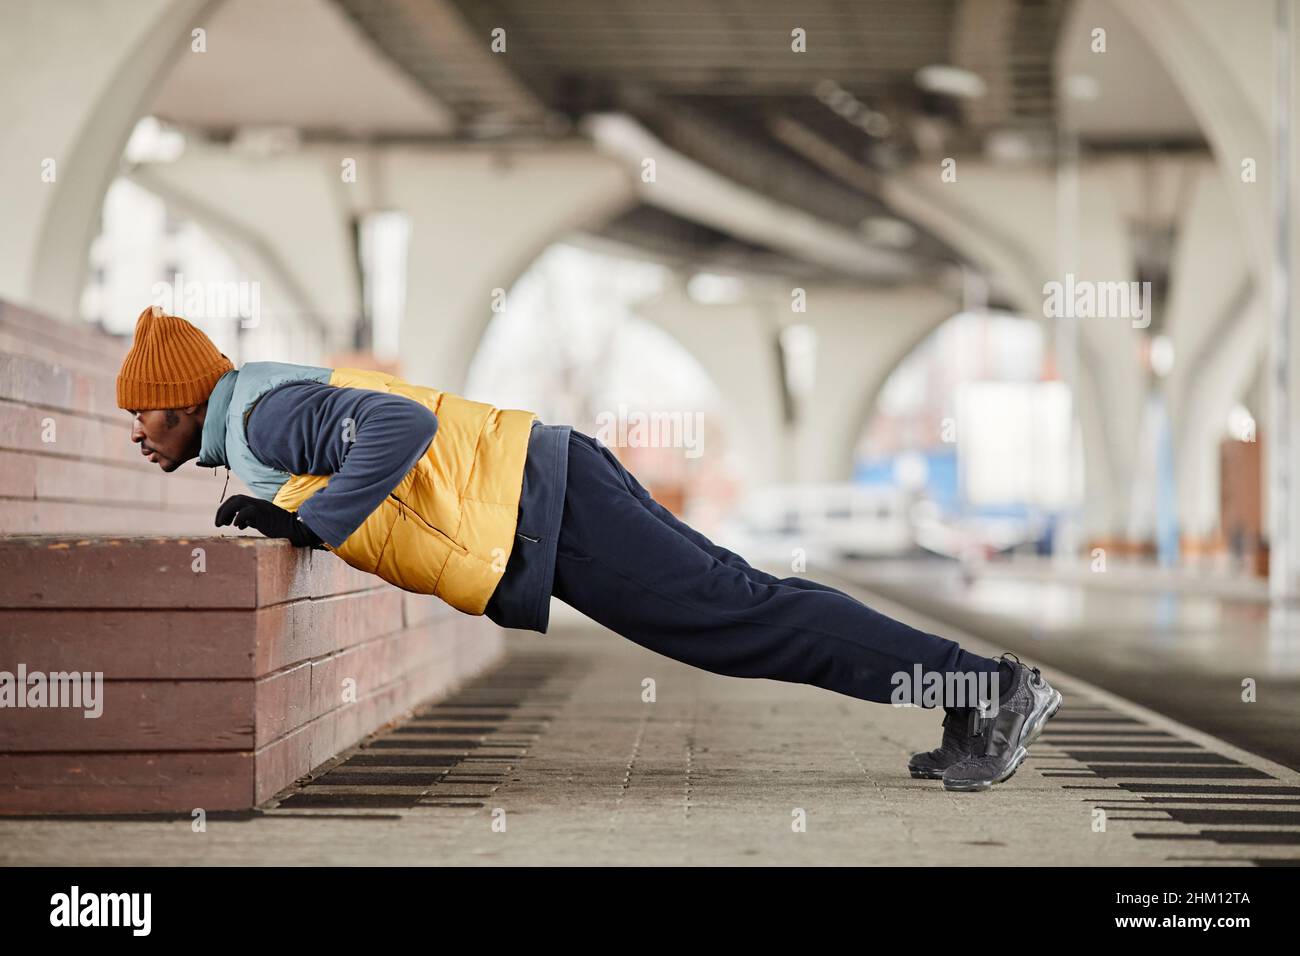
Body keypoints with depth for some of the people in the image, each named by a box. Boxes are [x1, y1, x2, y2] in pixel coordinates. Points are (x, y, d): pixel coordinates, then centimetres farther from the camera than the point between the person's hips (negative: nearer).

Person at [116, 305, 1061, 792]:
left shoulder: (265, 411, -11)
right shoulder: (269, 394, 21)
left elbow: (403, 425, -27)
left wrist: (313, 519, -18)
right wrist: (272, 514, 20)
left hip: (540, 512, -9)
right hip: (541, 482, 9)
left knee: (735, 617, -11)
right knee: (736, 604, 8)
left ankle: (992, 685, -10)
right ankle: (976, 695, 10)